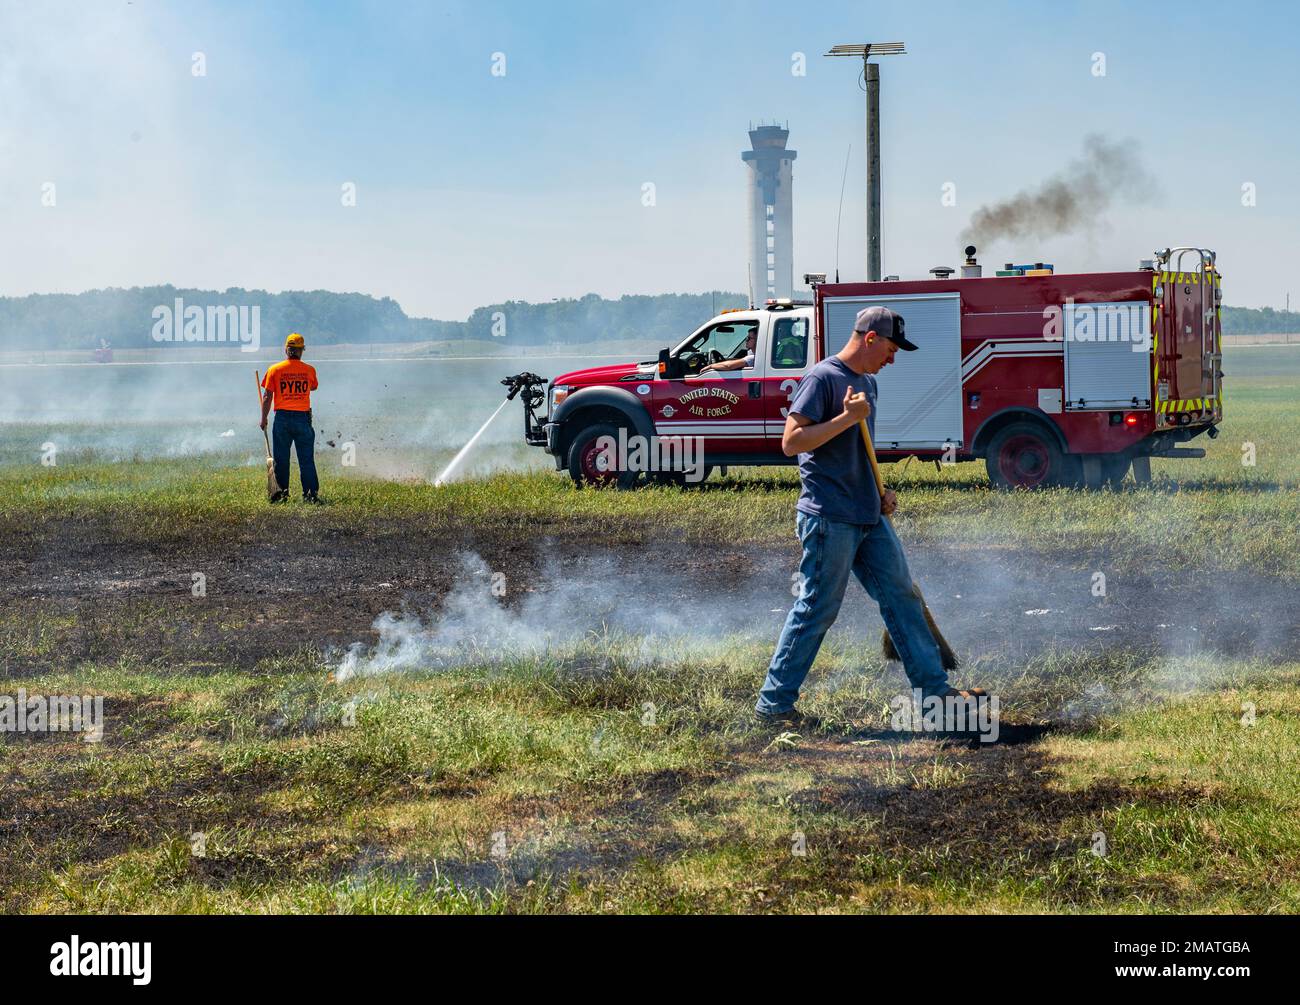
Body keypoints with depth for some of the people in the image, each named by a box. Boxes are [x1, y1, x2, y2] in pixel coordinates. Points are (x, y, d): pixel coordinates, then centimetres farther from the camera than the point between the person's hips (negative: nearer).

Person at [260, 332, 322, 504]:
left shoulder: (274, 370, -3)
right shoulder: (309, 370, -1)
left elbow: (267, 397, -2)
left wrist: (264, 418, 5)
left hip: (282, 418, 0)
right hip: (303, 417, 0)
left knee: (281, 458, 8)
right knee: (306, 458, 4)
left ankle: (282, 491, 9)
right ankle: (310, 493, -1)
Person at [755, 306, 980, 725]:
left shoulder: (867, 383, 17)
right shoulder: (823, 378, -11)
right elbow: (791, 441, -18)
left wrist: (881, 493, 15)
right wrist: (848, 417, -22)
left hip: (869, 517, 9)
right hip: (829, 518, -9)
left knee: (901, 596, 9)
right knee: (816, 610, -5)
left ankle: (933, 687, 15)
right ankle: (774, 702, 3)